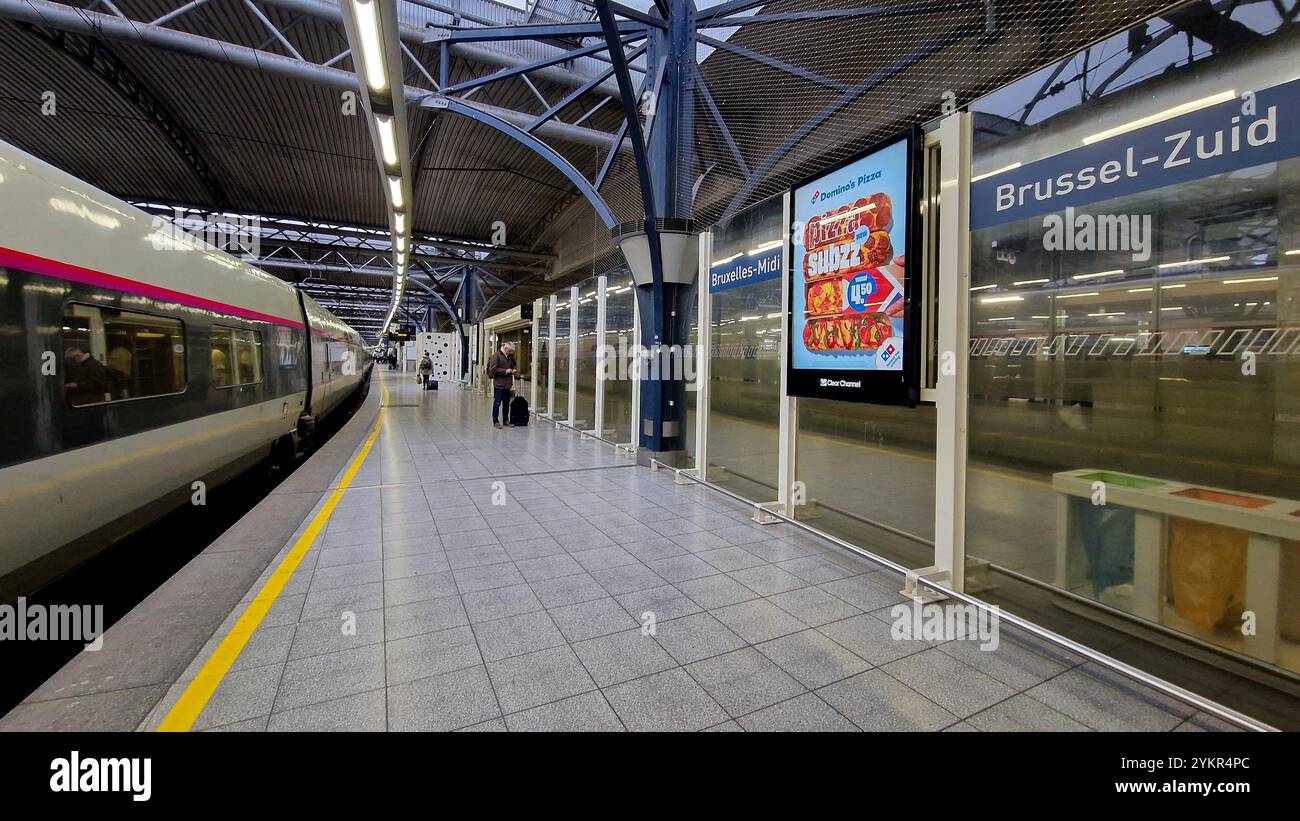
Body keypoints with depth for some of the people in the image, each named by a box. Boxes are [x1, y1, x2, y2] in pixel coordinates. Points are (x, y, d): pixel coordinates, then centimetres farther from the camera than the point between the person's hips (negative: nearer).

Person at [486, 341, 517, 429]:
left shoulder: (510, 357, 11)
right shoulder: (496, 356, -10)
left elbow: (514, 365, 28)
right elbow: (493, 369, -15)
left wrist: (515, 369, 5)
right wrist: (505, 371, -17)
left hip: (507, 384, 7)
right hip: (498, 384, -7)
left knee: (506, 403, 14)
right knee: (497, 403, -1)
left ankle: (506, 419, 25)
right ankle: (495, 421, 7)